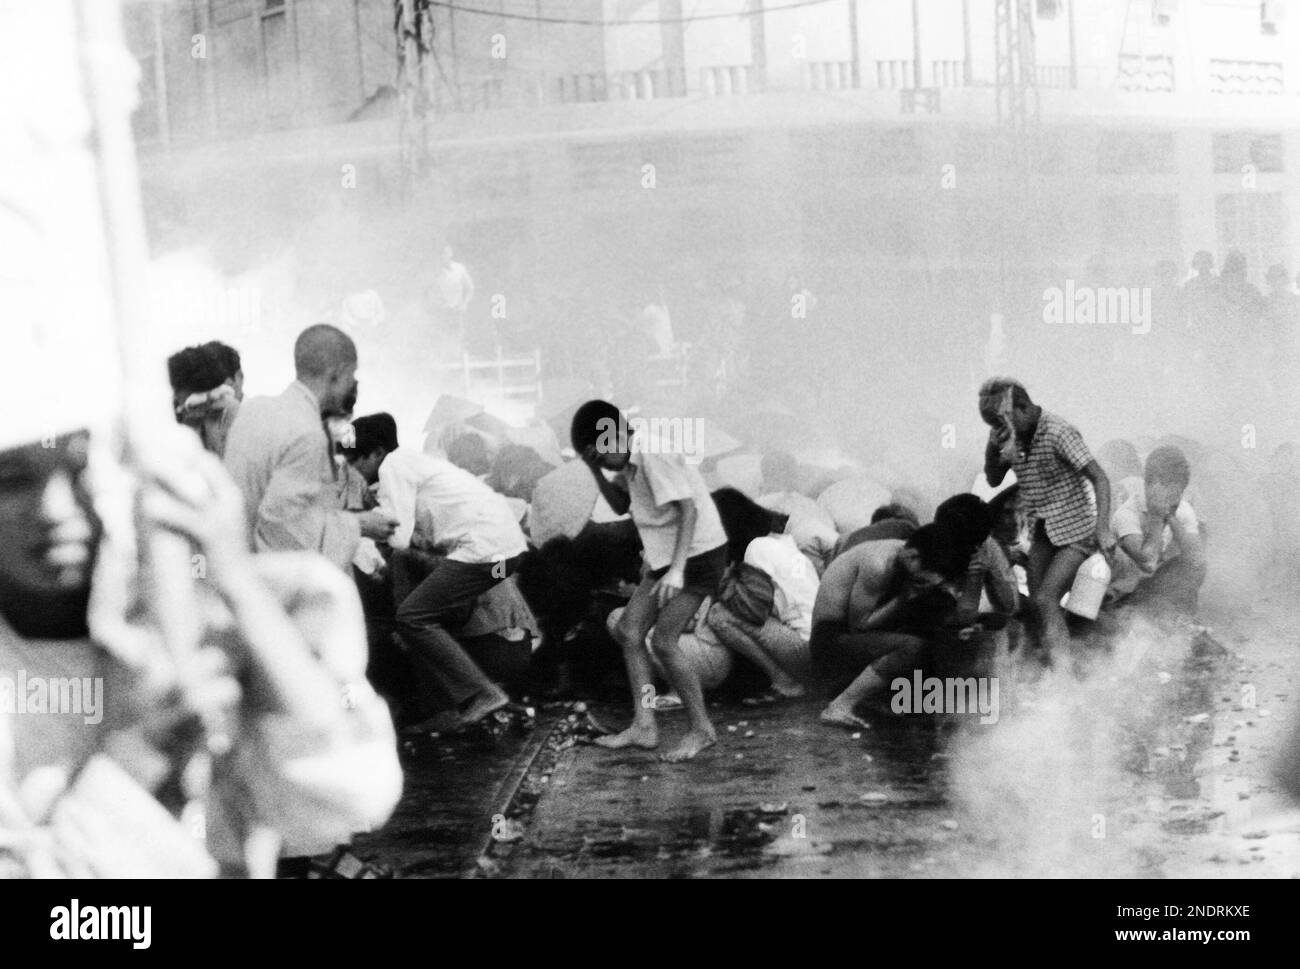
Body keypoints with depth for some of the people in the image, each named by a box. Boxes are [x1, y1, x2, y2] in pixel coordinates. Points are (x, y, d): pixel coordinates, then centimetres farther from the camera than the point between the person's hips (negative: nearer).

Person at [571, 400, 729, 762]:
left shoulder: (654, 456, -22)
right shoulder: (630, 461, 5)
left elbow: (688, 509, -27)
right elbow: (621, 505, 15)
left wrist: (677, 569, -33)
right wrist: (596, 470, -1)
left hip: (698, 554, -10)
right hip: (665, 555, 10)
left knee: (664, 641, -14)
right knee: (629, 631, 5)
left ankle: (702, 729, -1)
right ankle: (643, 727, 8)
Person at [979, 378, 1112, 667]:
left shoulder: (1058, 433, -22)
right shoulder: (1011, 436, 0)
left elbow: (1099, 478, -23)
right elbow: (993, 480, 8)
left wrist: (1103, 529, -33)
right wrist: (991, 448, -13)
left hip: (1075, 529, -7)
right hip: (1045, 530, 7)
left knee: (1046, 600, -15)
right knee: (1037, 602, 6)